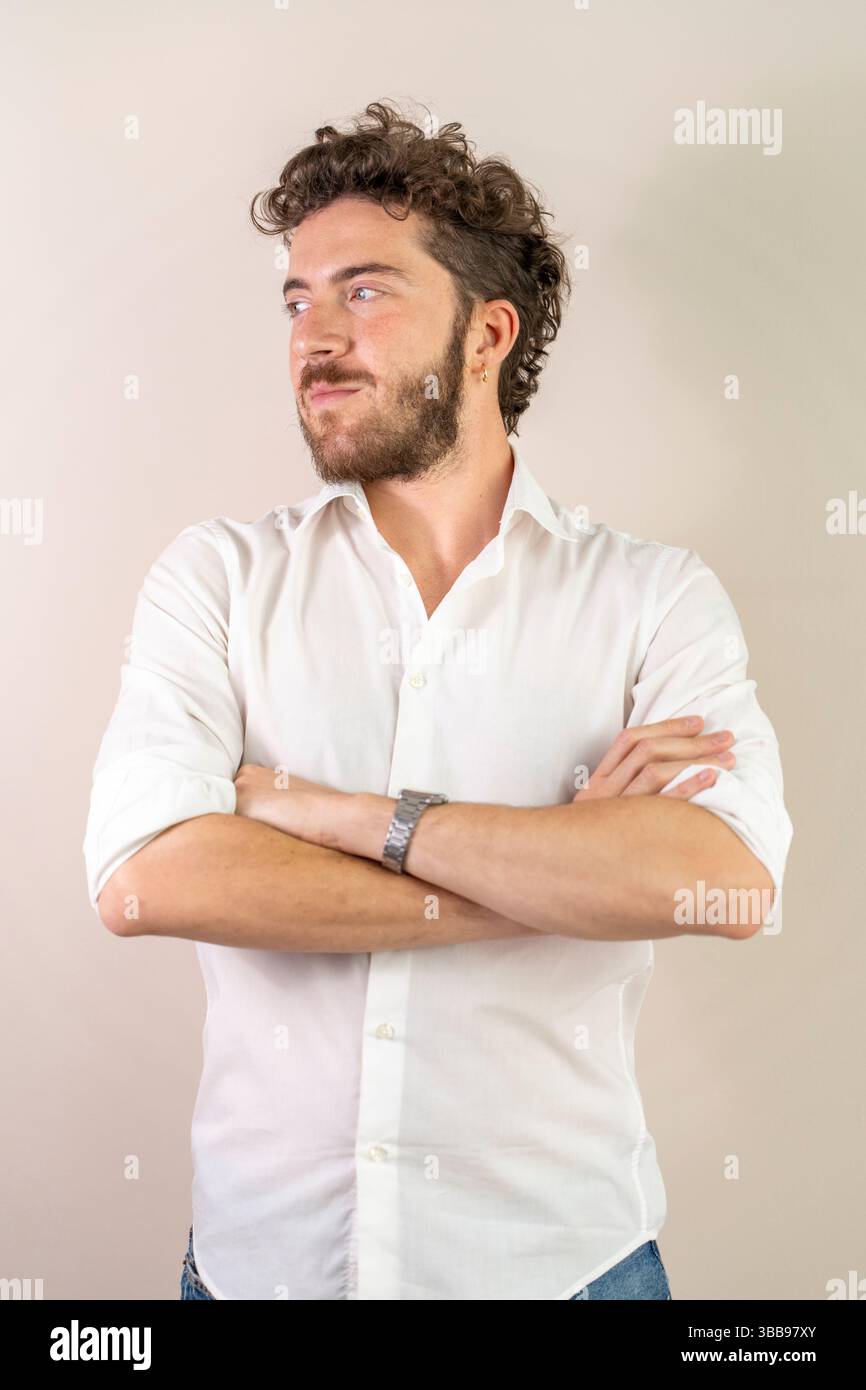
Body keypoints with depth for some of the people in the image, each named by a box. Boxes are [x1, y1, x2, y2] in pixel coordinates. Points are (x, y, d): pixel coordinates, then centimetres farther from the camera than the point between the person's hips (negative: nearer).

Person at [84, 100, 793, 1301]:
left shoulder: (652, 594, -5)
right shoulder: (218, 575, -2)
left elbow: (728, 881, -21)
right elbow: (145, 876, -18)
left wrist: (353, 815, -21)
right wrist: (563, 870, -17)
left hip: (556, 1249, 0)